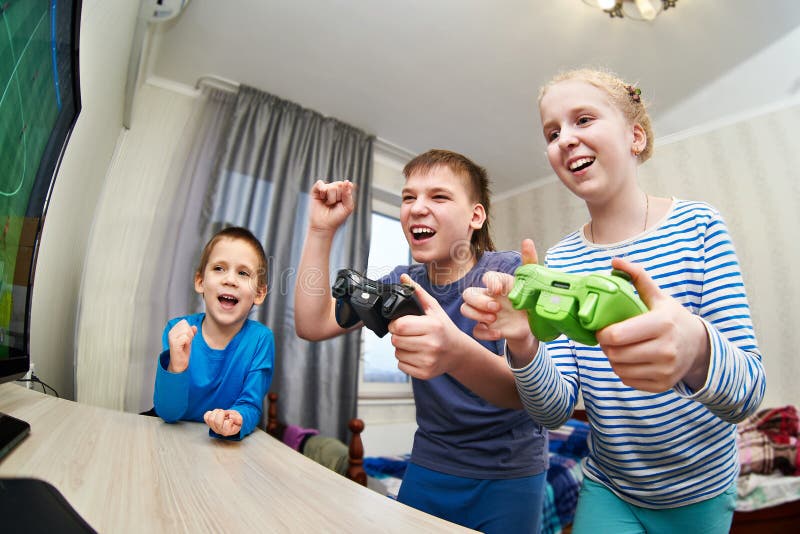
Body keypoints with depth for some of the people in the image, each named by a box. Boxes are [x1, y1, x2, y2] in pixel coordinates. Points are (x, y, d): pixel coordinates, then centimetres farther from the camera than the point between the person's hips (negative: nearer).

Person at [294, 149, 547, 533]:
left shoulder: (509, 272, -18)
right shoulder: (402, 282, -4)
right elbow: (313, 325, -11)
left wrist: (456, 353, -50)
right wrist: (321, 229, -17)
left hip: (507, 476, -3)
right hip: (429, 466, 4)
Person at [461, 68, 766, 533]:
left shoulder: (697, 224, -16)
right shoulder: (558, 261, -12)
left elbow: (747, 395, -21)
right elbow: (555, 411, -14)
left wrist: (695, 350, -42)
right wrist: (523, 345, -34)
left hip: (701, 494, 0)